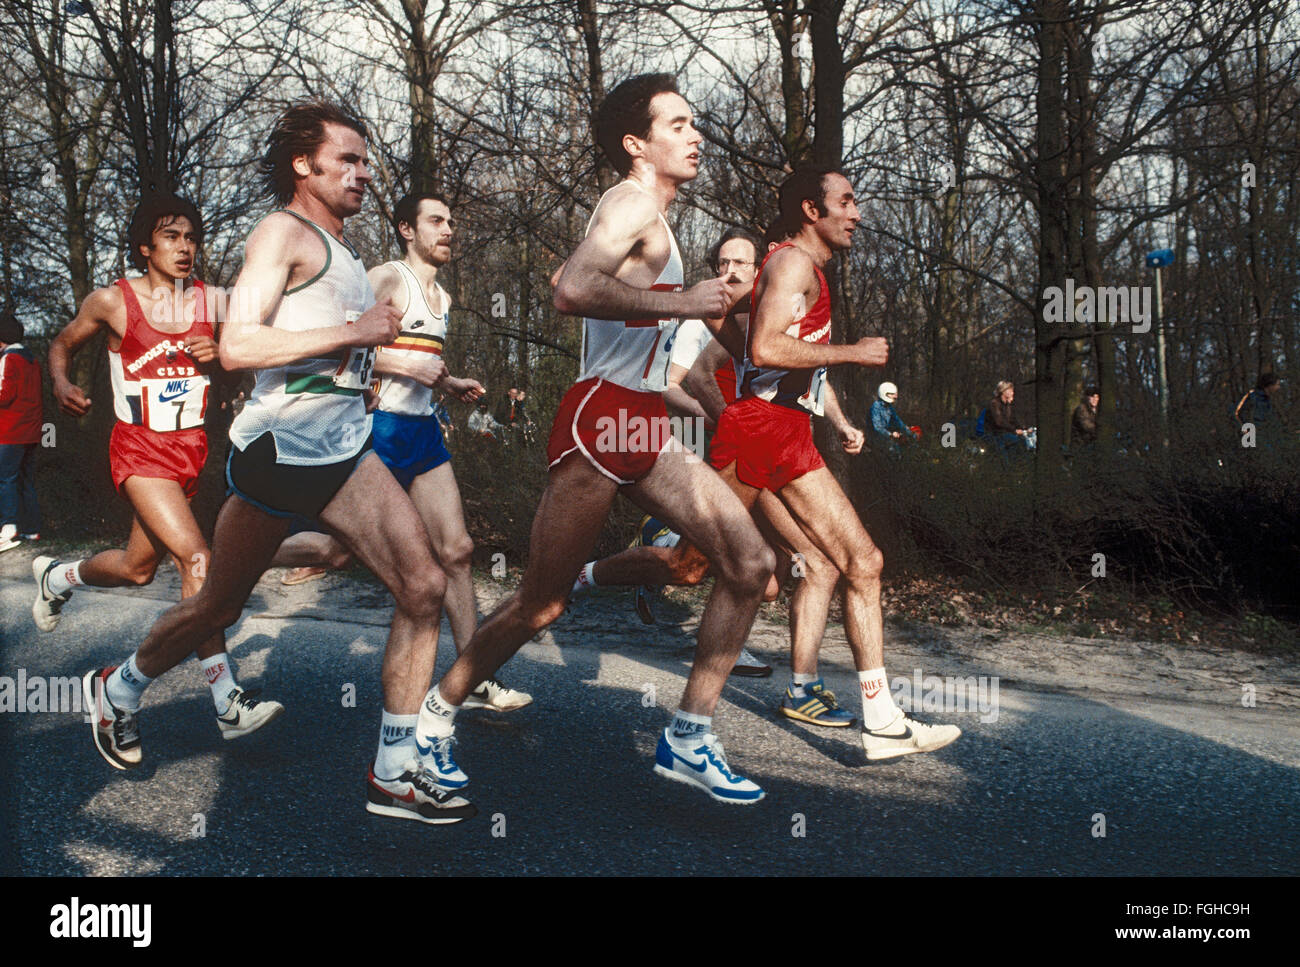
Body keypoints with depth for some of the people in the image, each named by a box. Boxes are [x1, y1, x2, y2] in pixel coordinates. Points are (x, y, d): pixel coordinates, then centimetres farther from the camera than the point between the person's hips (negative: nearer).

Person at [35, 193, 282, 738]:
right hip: (139, 449, -5)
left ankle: (56, 577, 51)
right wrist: (61, 385, -11)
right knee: (196, 557, -21)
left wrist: (218, 354, -12)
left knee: (138, 568, 17)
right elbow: (62, 345, 9)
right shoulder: (112, 301, -6)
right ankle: (228, 703, -19)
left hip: (191, 447, 5)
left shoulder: (212, 300, 1)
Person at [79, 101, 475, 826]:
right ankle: (119, 688, 39)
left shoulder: (346, 251, 20)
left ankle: (398, 771, -2)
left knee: (424, 585, -9)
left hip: (347, 448, 7)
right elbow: (237, 345, -20)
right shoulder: (285, 232, -7)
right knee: (220, 607, 9)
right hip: (280, 447, -7)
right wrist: (354, 332, -18)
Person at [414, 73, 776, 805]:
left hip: (645, 429, 10)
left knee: (752, 562, -1)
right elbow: (573, 290, -30)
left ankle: (688, 737, 5)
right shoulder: (634, 203, -11)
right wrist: (681, 302, -23)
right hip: (600, 421, -9)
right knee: (543, 604, 0)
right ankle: (437, 712, 22)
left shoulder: (651, 218, 21)